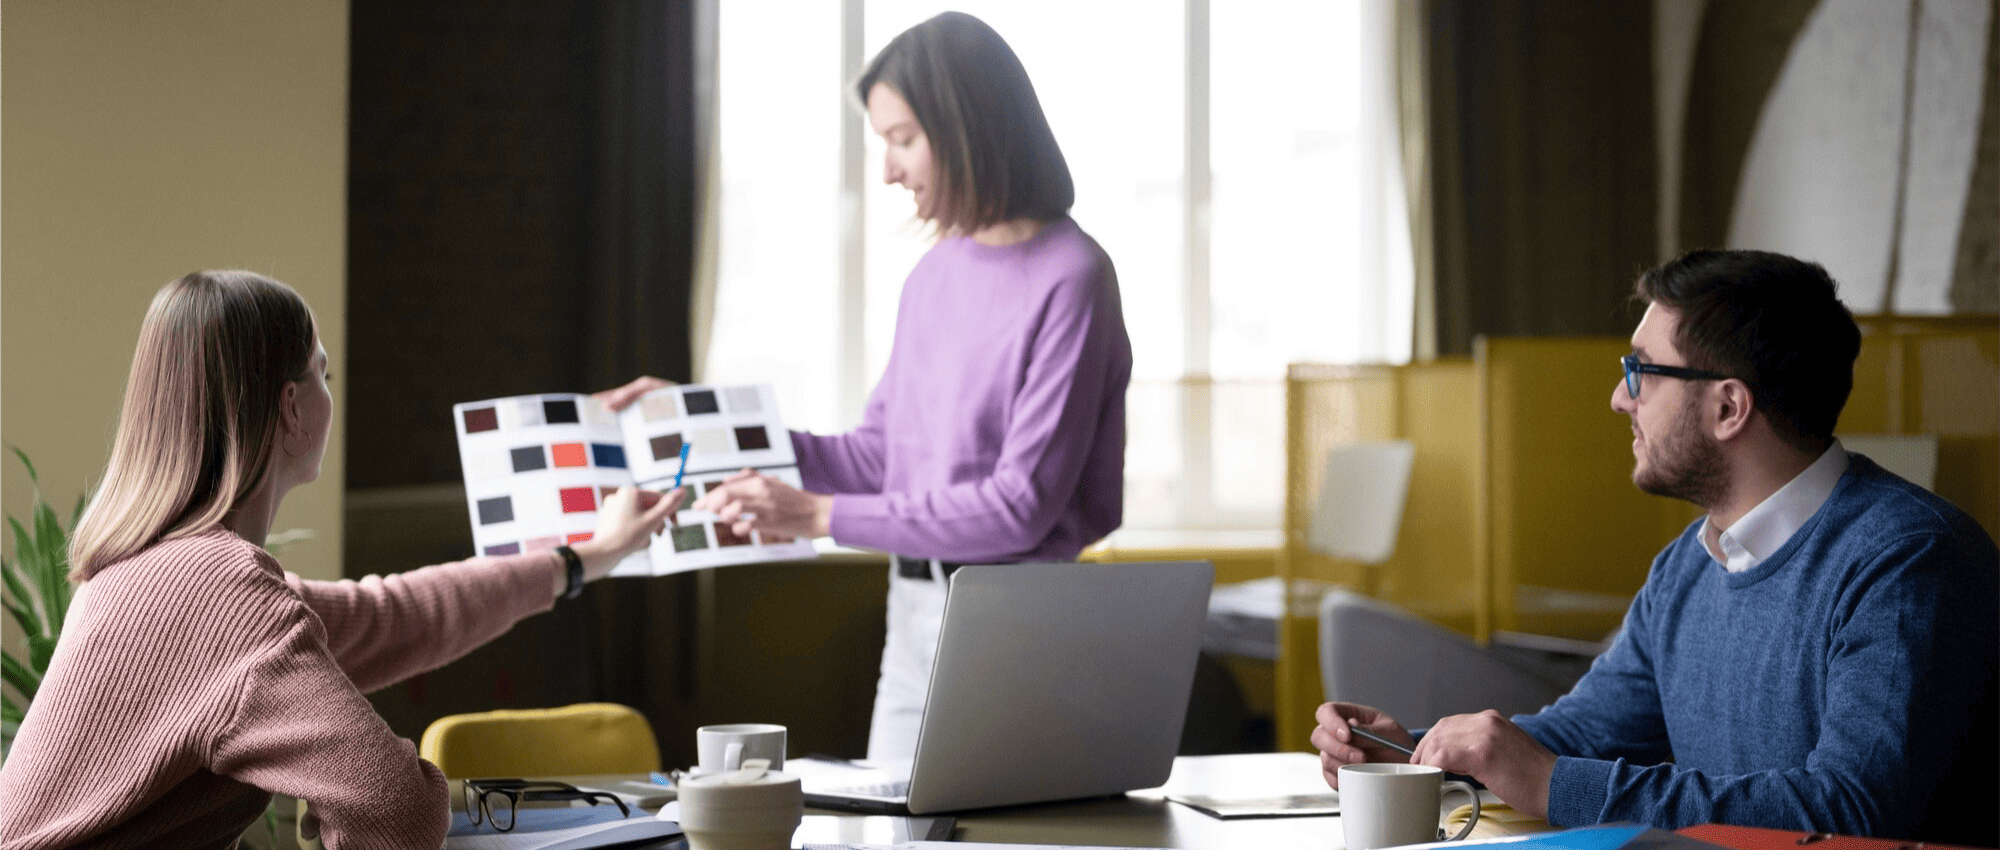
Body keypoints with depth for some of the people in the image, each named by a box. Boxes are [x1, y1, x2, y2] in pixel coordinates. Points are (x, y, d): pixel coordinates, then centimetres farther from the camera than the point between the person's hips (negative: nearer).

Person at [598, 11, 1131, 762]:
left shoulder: (1068, 279, -13)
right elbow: (878, 455, 16)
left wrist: (820, 516, -18)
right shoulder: (935, 273, 12)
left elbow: (1021, 506, -18)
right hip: (913, 615, 7)